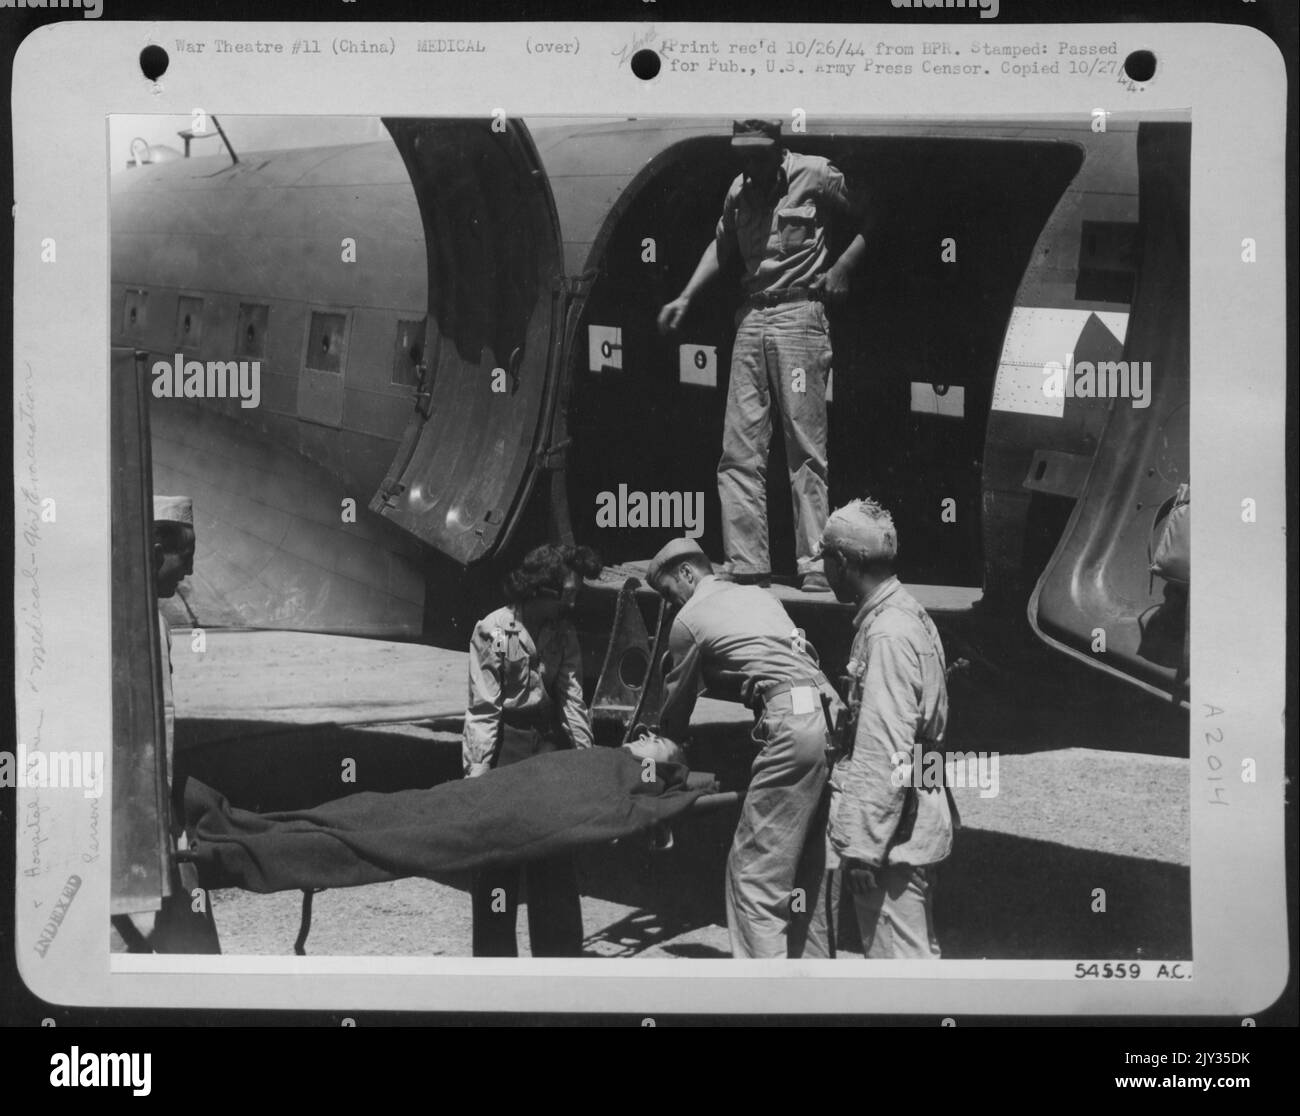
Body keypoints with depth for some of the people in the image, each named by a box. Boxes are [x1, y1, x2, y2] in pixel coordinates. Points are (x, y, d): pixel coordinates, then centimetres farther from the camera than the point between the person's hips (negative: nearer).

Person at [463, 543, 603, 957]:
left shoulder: (563, 633, 2)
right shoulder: (492, 630, -12)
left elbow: (571, 699, -2)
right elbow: (484, 709, -14)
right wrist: (479, 775, -18)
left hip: (545, 749, 5)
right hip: (501, 753, -5)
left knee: (555, 865, 6)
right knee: (496, 868, 0)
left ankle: (559, 954, 16)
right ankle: (495, 955, 10)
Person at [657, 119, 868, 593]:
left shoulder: (816, 175, -2)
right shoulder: (739, 190, 14)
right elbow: (721, 245, 27)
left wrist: (842, 267, -5)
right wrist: (685, 298, 18)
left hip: (798, 316, -5)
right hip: (751, 318, 6)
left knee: (805, 445, -6)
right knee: (738, 449, 0)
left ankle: (815, 565, -2)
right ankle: (746, 563, 4)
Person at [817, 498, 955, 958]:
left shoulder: (887, 635, -19)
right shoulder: (908, 614, 12)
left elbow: (884, 756, -23)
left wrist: (863, 848, -21)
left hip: (892, 828, -10)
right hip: (918, 814, 10)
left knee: (897, 952, -2)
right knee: (917, 948, 17)